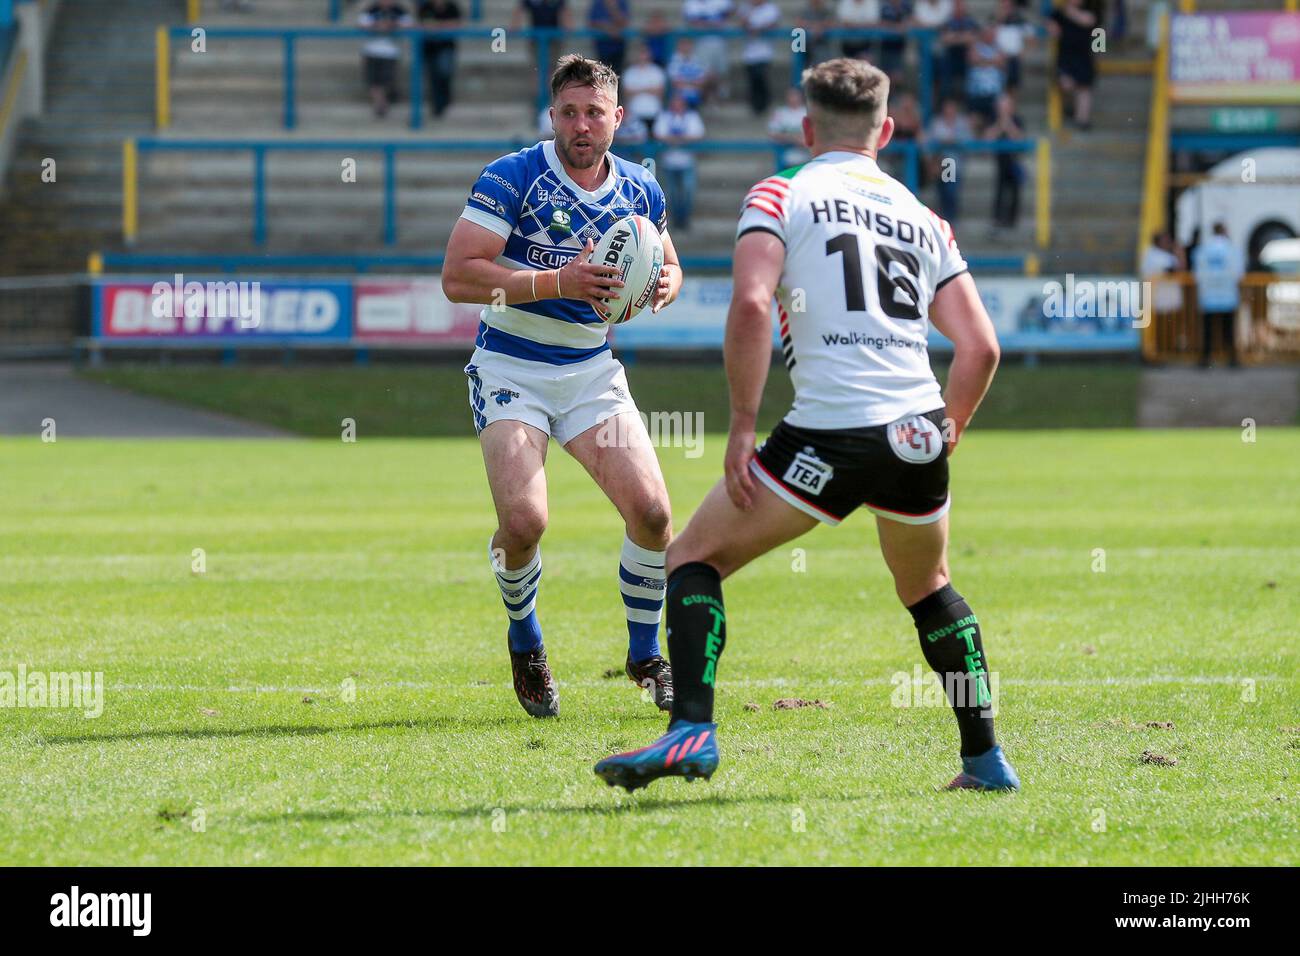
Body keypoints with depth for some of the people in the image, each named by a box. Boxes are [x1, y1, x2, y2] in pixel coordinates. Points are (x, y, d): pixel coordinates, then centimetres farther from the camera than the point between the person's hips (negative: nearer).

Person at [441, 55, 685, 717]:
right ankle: (525, 643, 11)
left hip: (591, 371, 4)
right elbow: (456, 276, -21)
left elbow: (666, 268, 18)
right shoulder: (511, 177, -14)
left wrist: (665, 285, -8)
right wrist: (559, 281, -28)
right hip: (510, 370, -4)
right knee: (523, 519, -20)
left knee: (651, 512, -9)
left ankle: (646, 656, 15)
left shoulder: (640, 190, 2)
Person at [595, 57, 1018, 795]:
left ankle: (692, 732, -10)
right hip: (917, 435, 5)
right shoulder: (923, 218, 19)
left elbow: (751, 304, -12)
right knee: (928, 588, 30)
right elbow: (981, 346, 12)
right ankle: (986, 757, 27)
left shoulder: (782, 196, 5)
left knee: (695, 557, 8)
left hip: (831, 430, -5)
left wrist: (743, 423, -7)